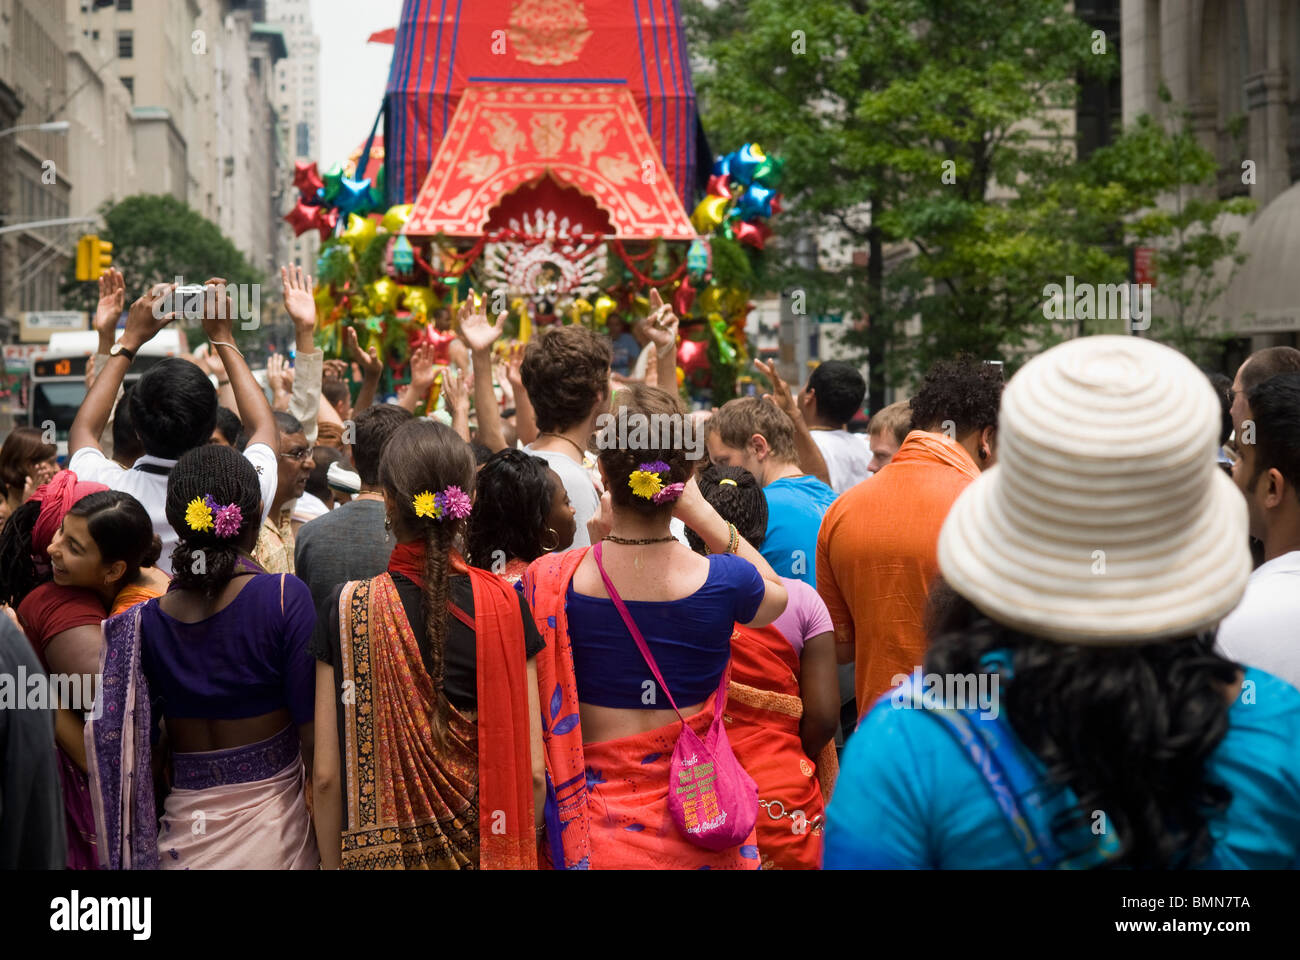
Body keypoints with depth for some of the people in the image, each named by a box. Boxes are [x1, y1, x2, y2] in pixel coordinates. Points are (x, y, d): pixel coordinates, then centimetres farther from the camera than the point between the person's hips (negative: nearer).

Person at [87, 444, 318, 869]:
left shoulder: (142, 623, -2)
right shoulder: (285, 598, -13)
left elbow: (143, 748, 1)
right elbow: (314, 737, -13)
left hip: (183, 841, 3)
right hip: (272, 833, -3)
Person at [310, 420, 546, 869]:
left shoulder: (346, 608, -9)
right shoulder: (503, 605, -8)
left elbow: (326, 775, -8)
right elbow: (533, 771, -7)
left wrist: (332, 863, 5)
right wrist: (516, 850, 8)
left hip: (381, 850, 0)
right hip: (483, 847, 0)